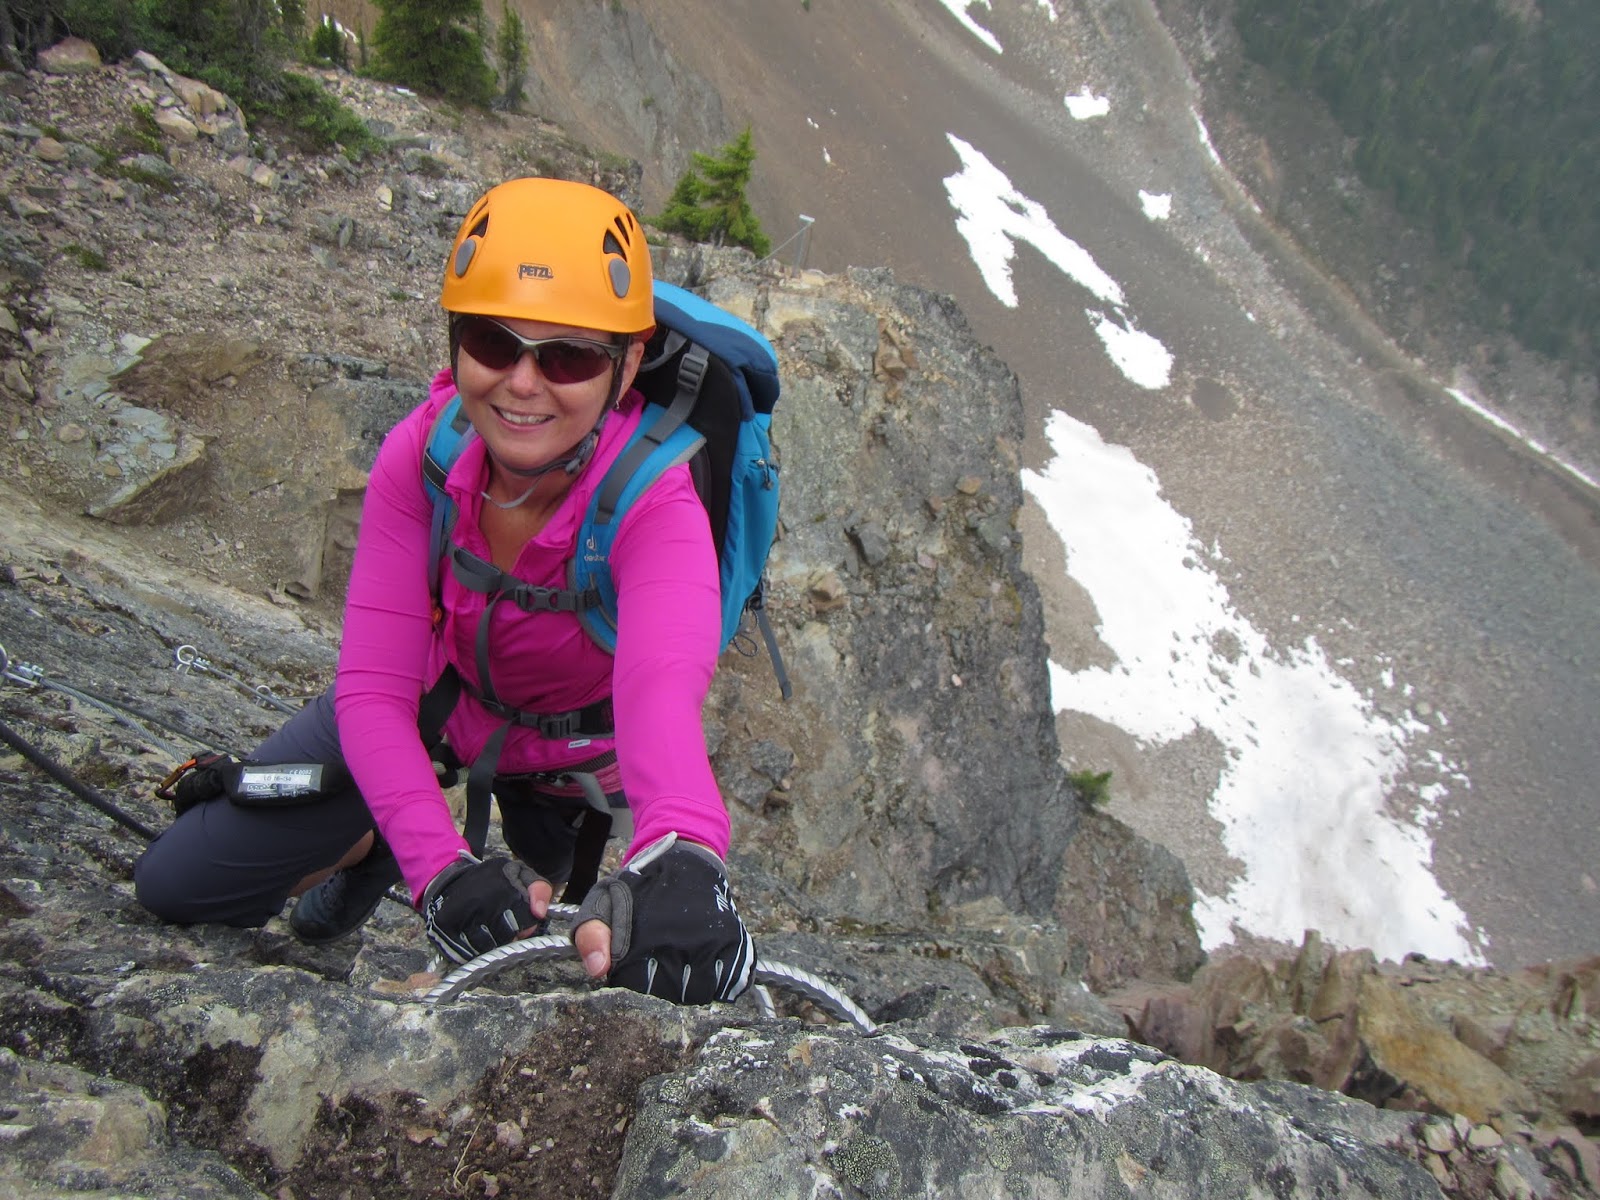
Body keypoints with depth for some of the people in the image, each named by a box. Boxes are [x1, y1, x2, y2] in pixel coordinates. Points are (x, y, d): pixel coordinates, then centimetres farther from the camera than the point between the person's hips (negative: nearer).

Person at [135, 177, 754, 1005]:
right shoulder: (422, 453, -29)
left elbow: (663, 683, -57)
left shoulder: (654, 502, -37)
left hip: (571, 745, -2)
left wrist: (682, 858, -78)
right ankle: (375, 846, 29)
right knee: (174, 887, 1)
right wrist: (440, 866, -45)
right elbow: (374, 685, -29)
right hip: (434, 695, 2)